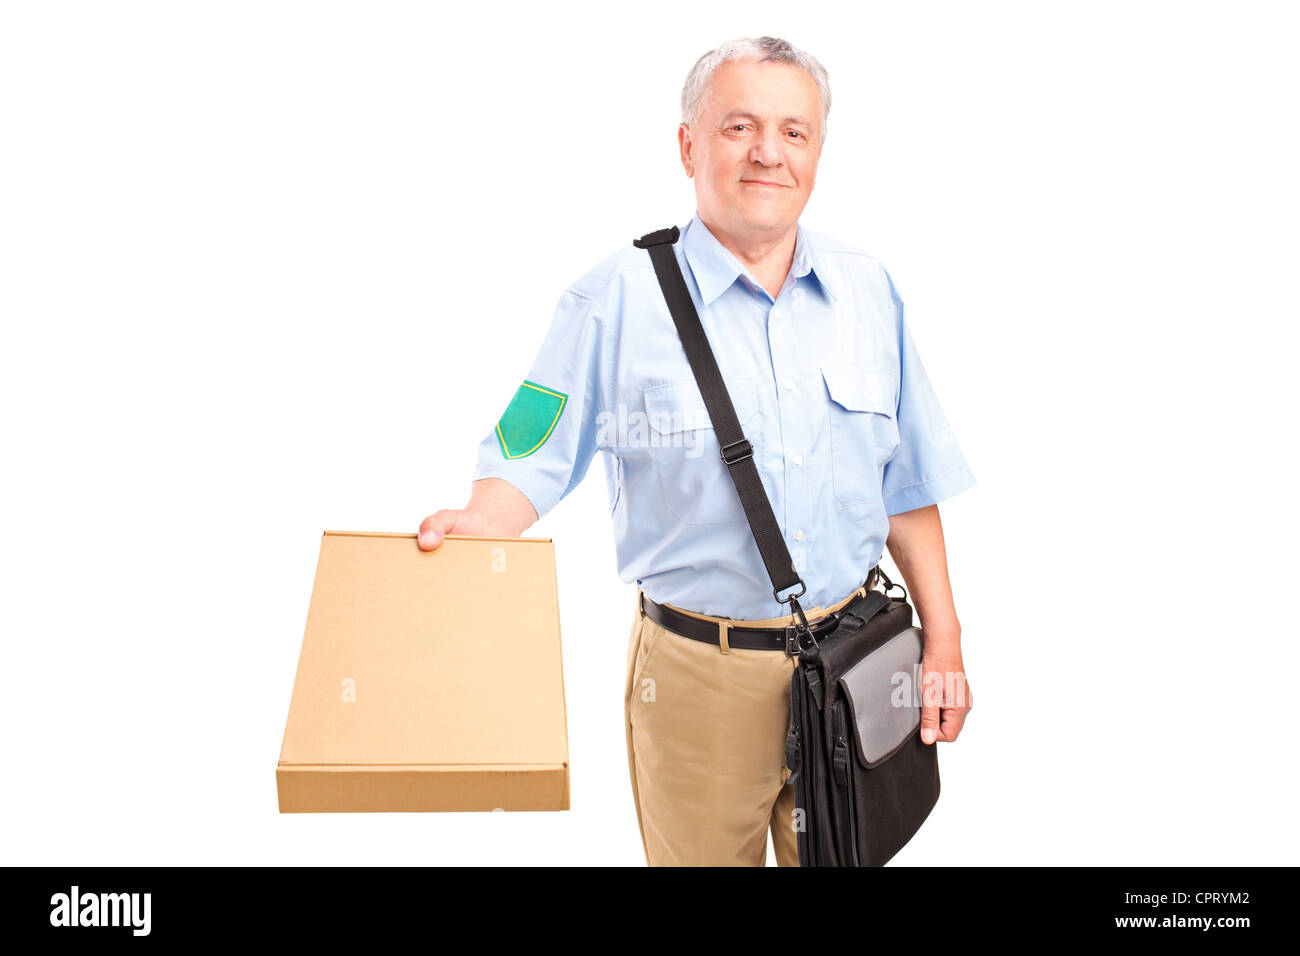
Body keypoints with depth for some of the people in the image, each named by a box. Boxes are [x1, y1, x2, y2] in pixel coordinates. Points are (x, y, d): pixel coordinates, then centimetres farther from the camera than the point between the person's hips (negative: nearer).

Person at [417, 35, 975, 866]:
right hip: (697, 672, -3)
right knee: (699, 852, 15)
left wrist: (945, 642, 7)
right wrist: (470, 531, -28)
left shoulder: (868, 291, 3)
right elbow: (534, 458, -7)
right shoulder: (616, 298, -9)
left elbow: (907, 484, 7)